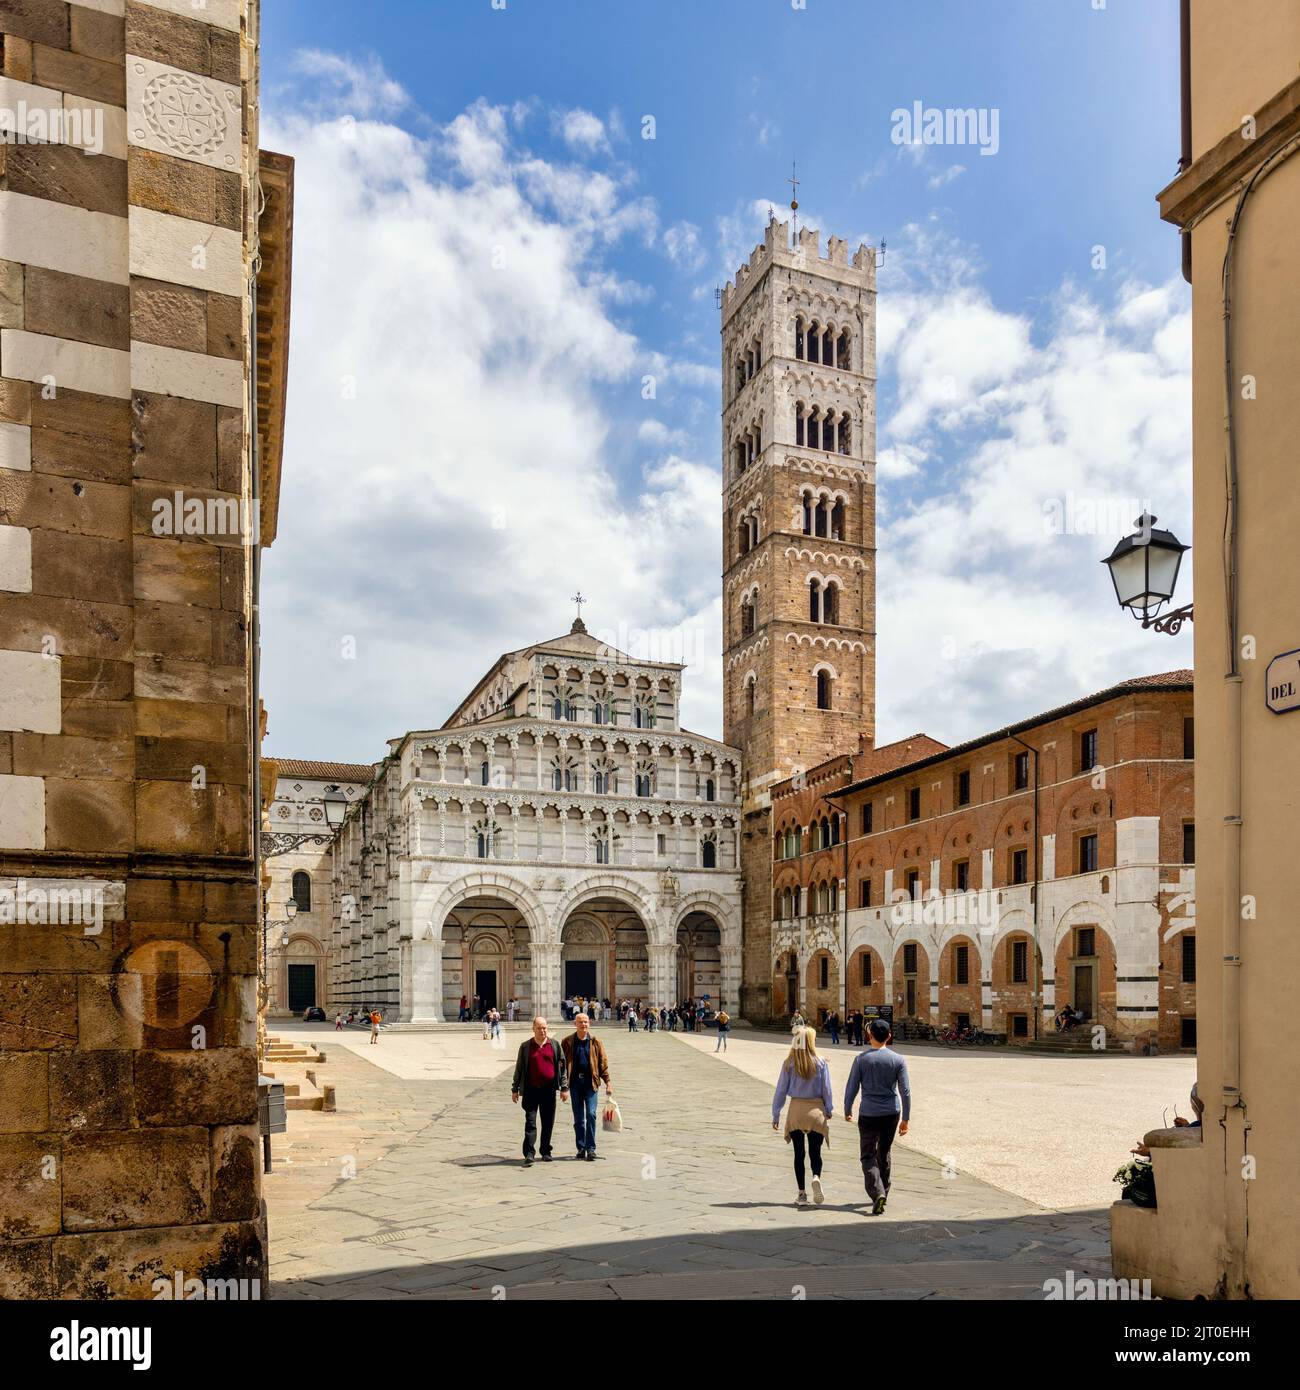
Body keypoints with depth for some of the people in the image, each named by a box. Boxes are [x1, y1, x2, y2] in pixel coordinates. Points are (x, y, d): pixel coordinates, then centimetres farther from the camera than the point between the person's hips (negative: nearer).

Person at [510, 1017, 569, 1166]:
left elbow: (562, 1067, 8)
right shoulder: (525, 1046, 4)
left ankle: (546, 1152, 20)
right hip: (531, 1089, -1)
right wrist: (515, 1089, 6)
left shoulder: (555, 1045, 6)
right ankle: (529, 1154, -9)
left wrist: (564, 1088, 3)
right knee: (530, 1122, -7)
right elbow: (519, 1069, 8)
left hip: (549, 1089, 1)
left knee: (548, 1123, 8)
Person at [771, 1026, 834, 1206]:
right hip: (816, 1110, 0)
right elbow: (826, 1089, -2)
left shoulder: (789, 1063, -6)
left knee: (799, 1154, 10)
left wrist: (776, 1115, 5)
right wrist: (829, 1110, 13)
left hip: (796, 1110, 0)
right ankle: (816, 1177, -20)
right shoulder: (820, 1062, -7)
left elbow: (781, 1090, -2)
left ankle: (802, 1194, 11)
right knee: (815, 1152, 9)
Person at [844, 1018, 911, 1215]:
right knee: (884, 1153, 20)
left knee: (868, 1156, 2)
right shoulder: (898, 1060, -3)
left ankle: (877, 1193, -18)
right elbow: (905, 1091, -3)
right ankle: (883, 1192, 28)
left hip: (869, 1114, -3)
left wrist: (847, 1111, 11)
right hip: (892, 1113, 3)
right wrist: (905, 1118, 4)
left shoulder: (861, 1059, -8)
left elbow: (852, 1088, -4)